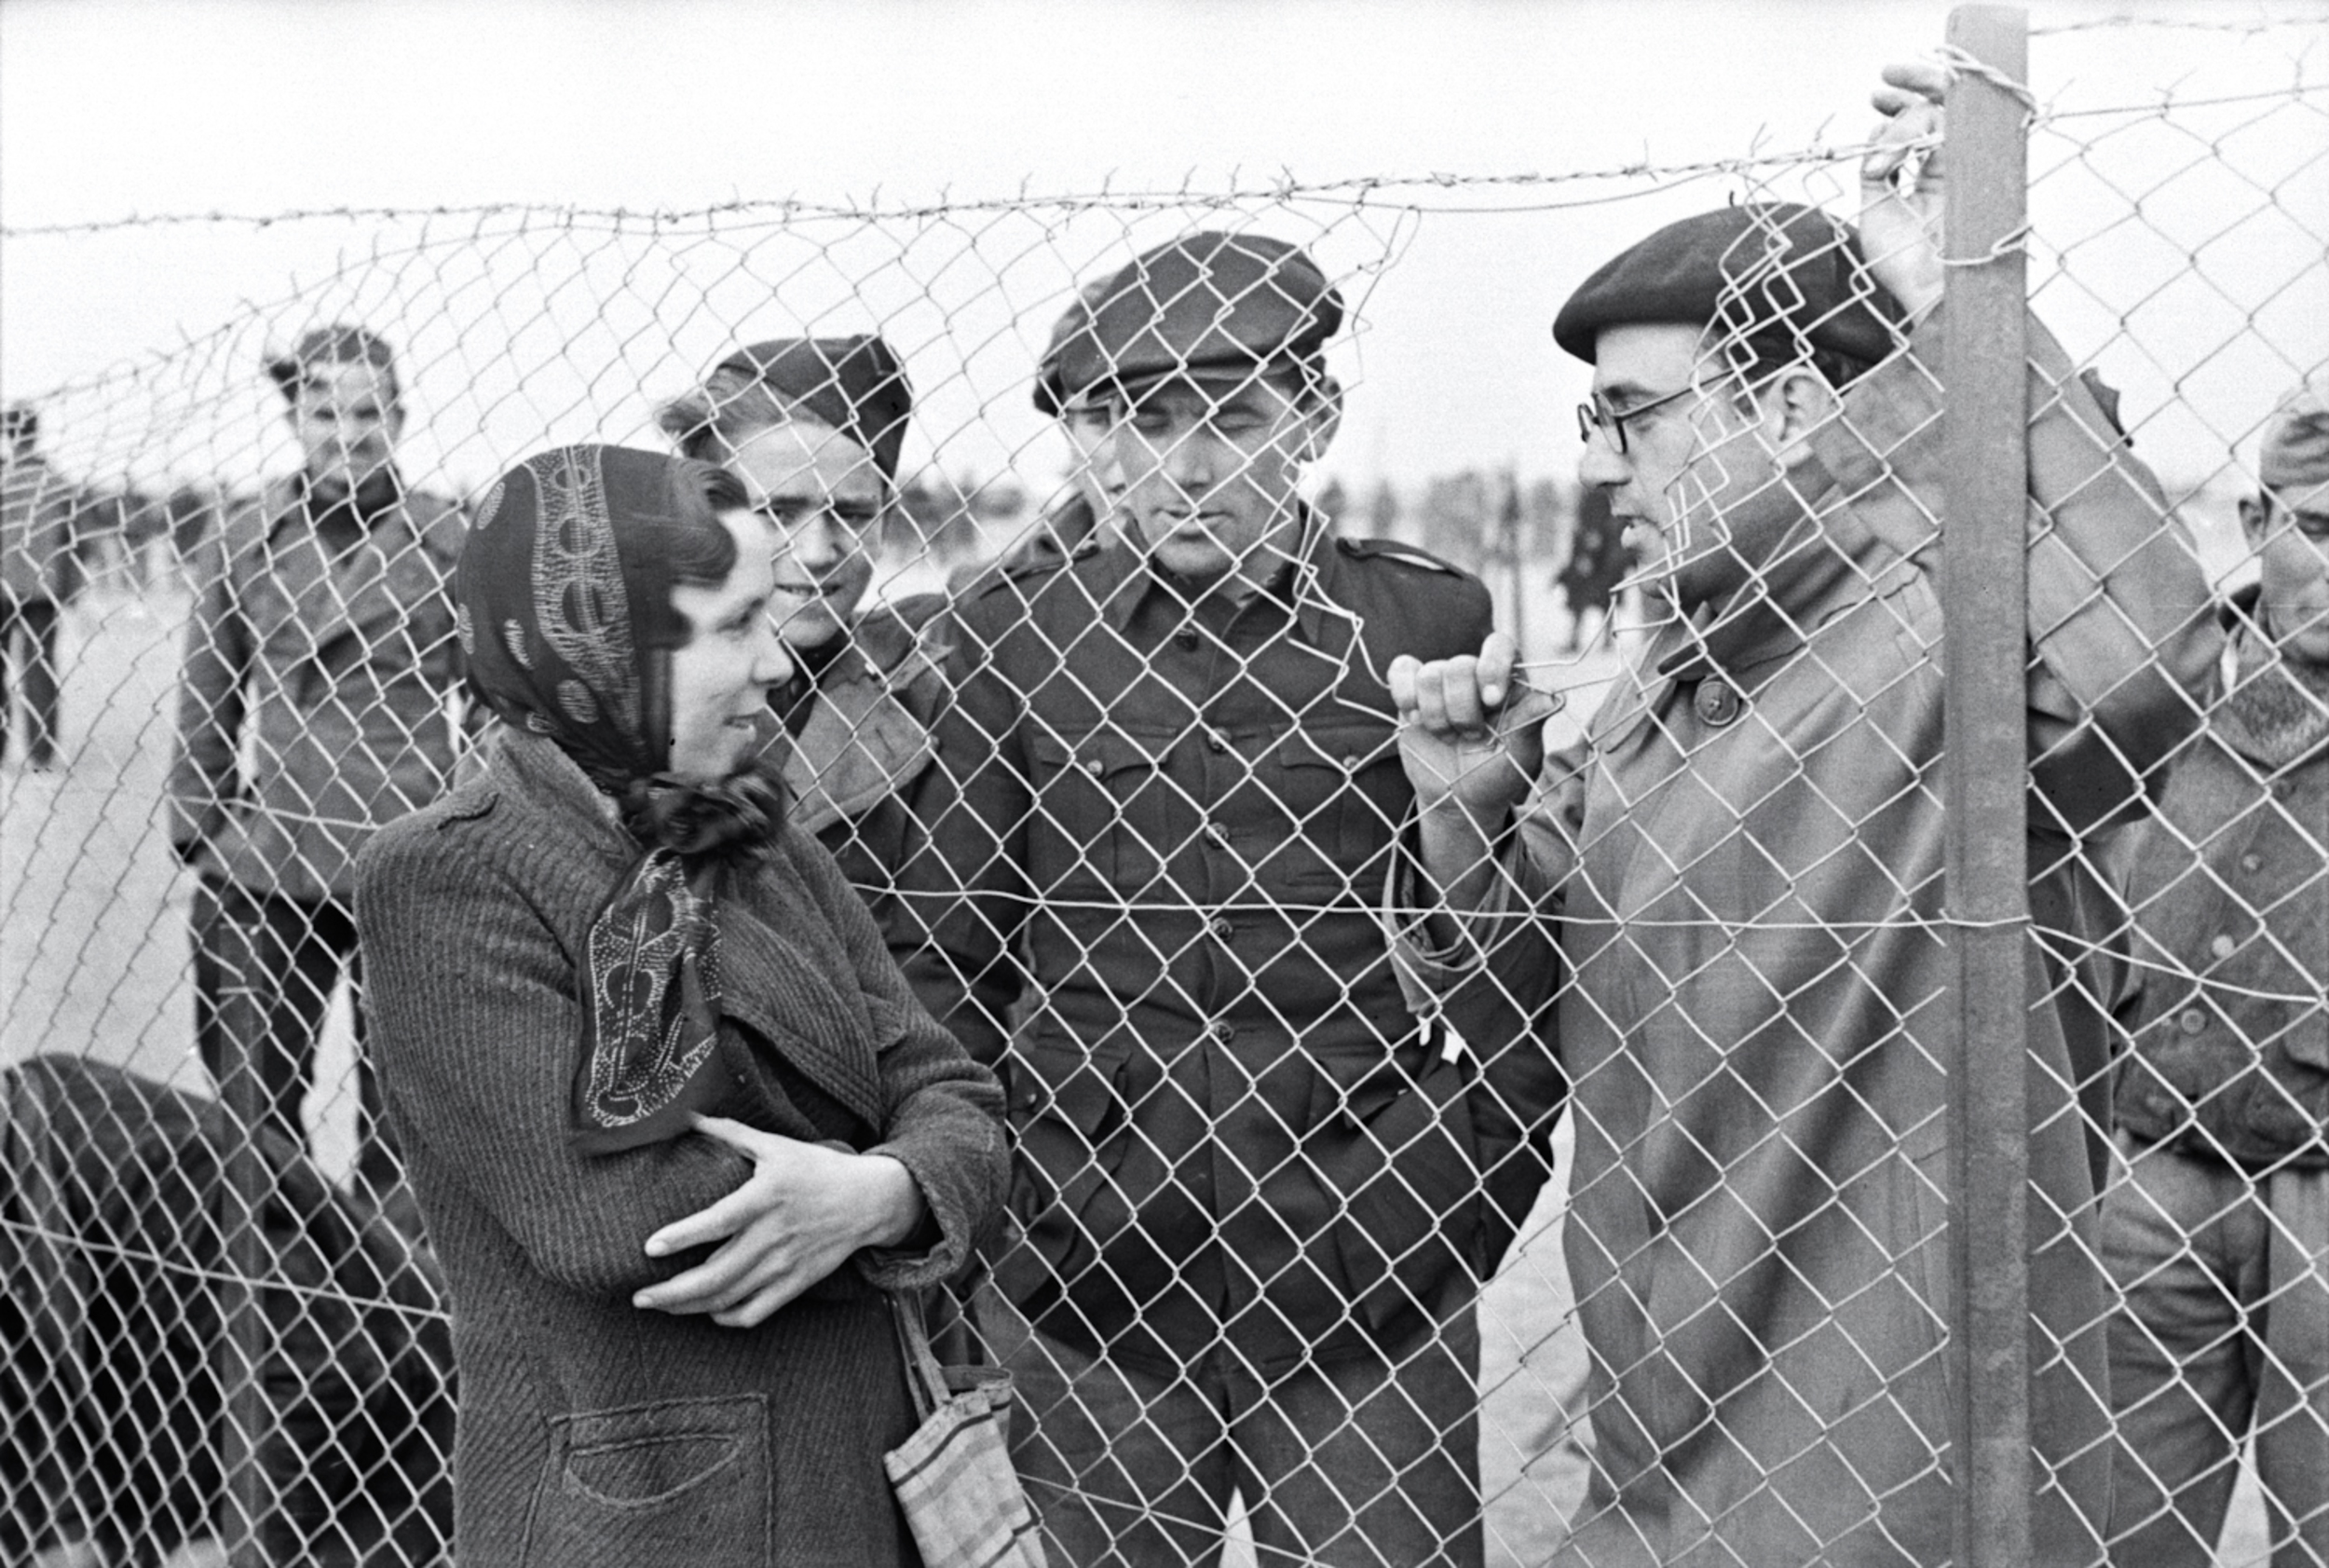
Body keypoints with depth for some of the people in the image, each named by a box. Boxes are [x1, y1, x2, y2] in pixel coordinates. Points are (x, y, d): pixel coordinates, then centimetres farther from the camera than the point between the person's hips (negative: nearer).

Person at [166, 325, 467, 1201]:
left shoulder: (443, 538, -2)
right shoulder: (240, 542, 4)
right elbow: (206, 706, 10)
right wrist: (196, 839, 6)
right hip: (263, 870, 2)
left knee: (401, 1114, 7)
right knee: (245, 1114, 6)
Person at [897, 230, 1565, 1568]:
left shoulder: (1427, 625, 0)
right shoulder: (1016, 632, 3)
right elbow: (949, 960, 8)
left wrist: (1461, 1196, -2)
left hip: (1368, 1306, -1)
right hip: (1081, 1304, 1)